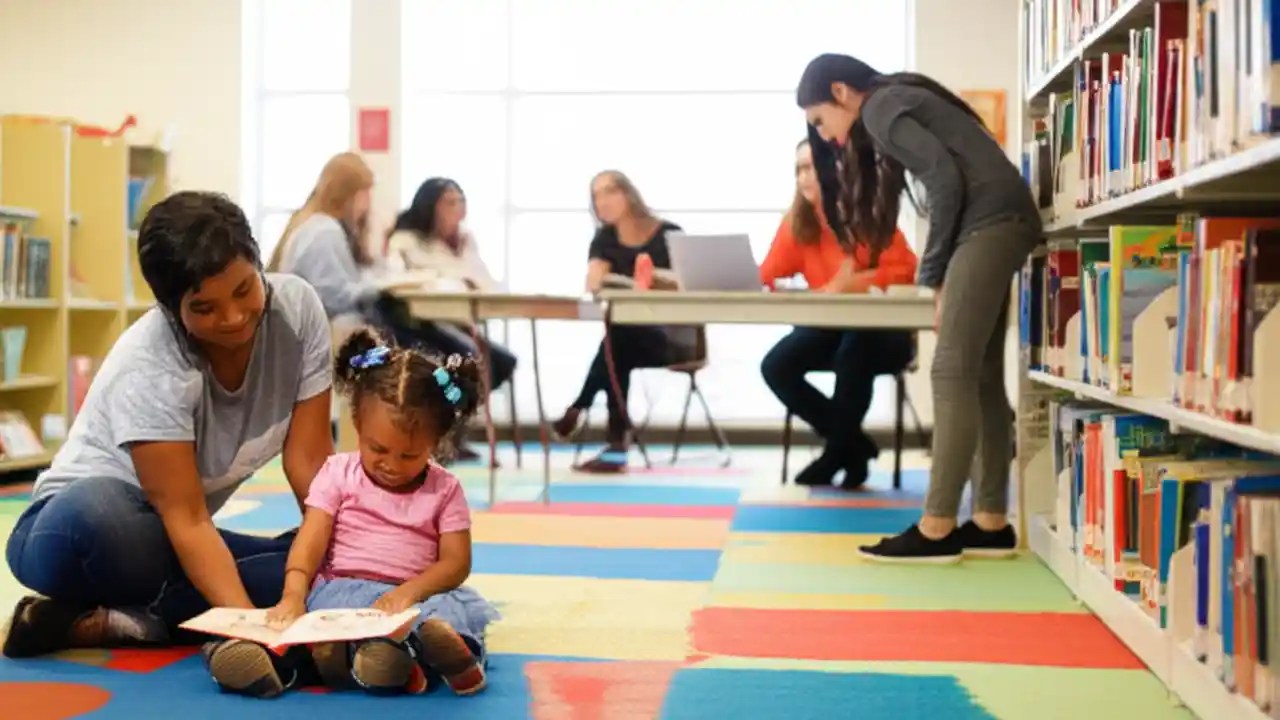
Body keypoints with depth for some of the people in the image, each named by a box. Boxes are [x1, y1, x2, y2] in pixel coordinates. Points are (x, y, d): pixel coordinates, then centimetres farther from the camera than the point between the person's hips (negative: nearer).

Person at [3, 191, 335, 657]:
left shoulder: (296, 307, -12)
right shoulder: (149, 364, -25)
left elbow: (309, 461, -12)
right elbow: (185, 519, -27)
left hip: (176, 538, 7)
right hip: (79, 524, -6)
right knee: (95, 518, -42)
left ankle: (103, 622, -18)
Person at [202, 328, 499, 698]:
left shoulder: (444, 490, 6)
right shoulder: (339, 473, 6)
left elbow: (456, 562, -1)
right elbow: (309, 545, -4)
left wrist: (408, 593, -21)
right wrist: (294, 595, -24)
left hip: (414, 596, -1)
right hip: (342, 590, 1)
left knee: (464, 607, -32)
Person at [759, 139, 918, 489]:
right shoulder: (797, 222, 2)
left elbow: (905, 272, -18)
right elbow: (767, 277, -5)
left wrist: (852, 282, -30)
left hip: (882, 331, -5)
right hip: (829, 329, 5)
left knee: (853, 352, -37)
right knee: (776, 367, -19)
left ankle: (837, 452, -12)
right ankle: (853, 445, -1)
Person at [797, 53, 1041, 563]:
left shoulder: (880, 108, -1)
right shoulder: (898, 104, 27)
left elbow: (945, 175, -14)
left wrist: (935, 273, -8)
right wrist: (940, 273, 7)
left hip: (988, 220, -10)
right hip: (1001, 222, 10)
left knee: (953, 373, -12)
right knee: (980, 375, 7)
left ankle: (937, 530, -13)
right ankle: (991, 523, 7)